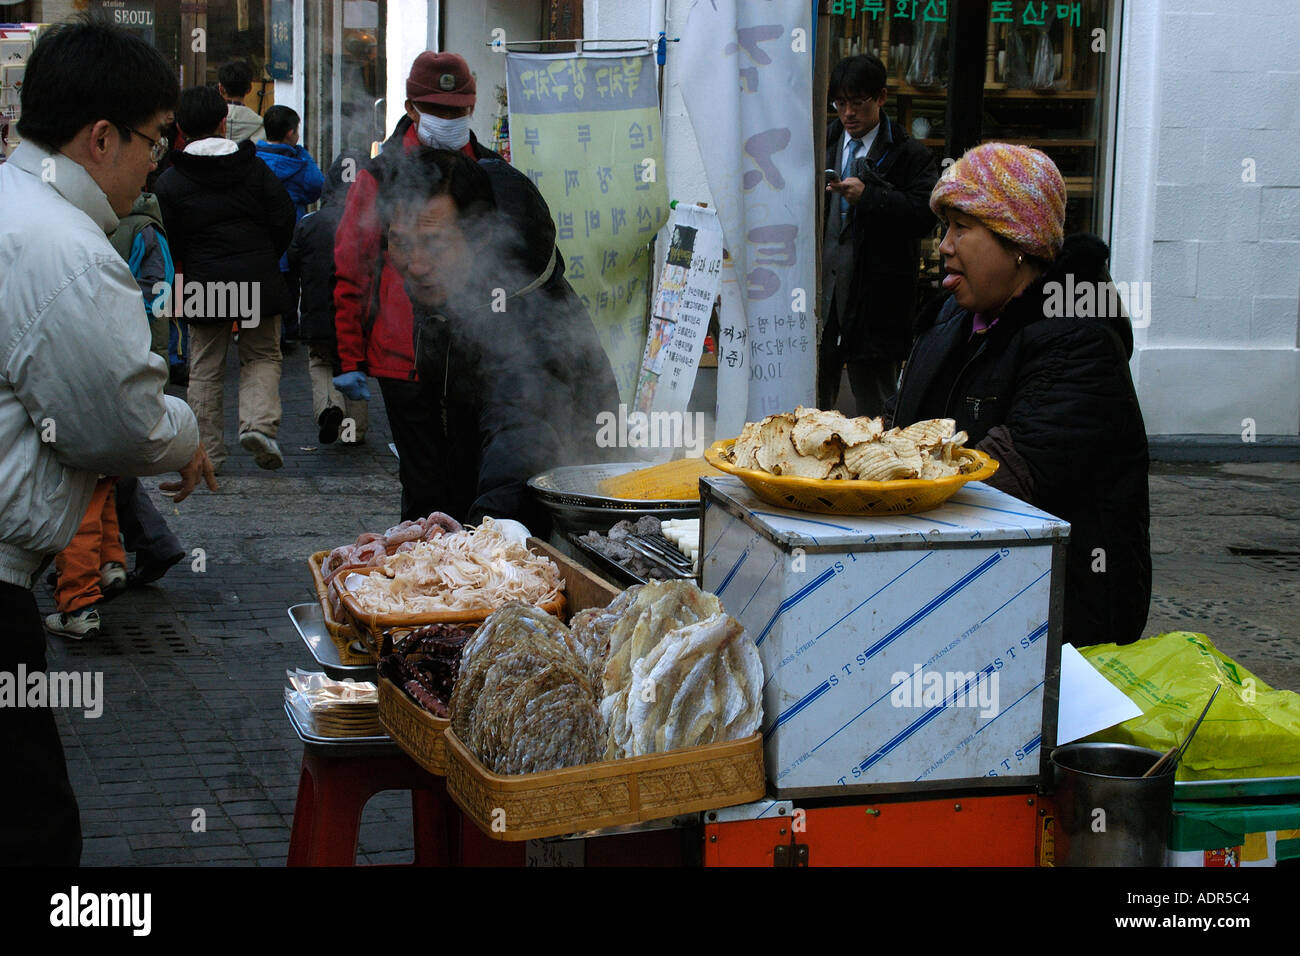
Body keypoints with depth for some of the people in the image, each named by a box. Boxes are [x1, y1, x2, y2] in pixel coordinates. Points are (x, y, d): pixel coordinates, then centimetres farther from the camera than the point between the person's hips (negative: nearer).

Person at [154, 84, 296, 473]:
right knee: (262, 356, 13)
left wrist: (186, 274, 13)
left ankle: (208, 451, 10)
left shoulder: (170, 181, -3)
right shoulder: (254, 167, 2)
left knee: (205, 370, 9)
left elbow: (168, 240, -3)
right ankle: (259, 423, -11)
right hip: (258, 281, 1)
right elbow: (283, 218, 3)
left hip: (203, 284, -1)